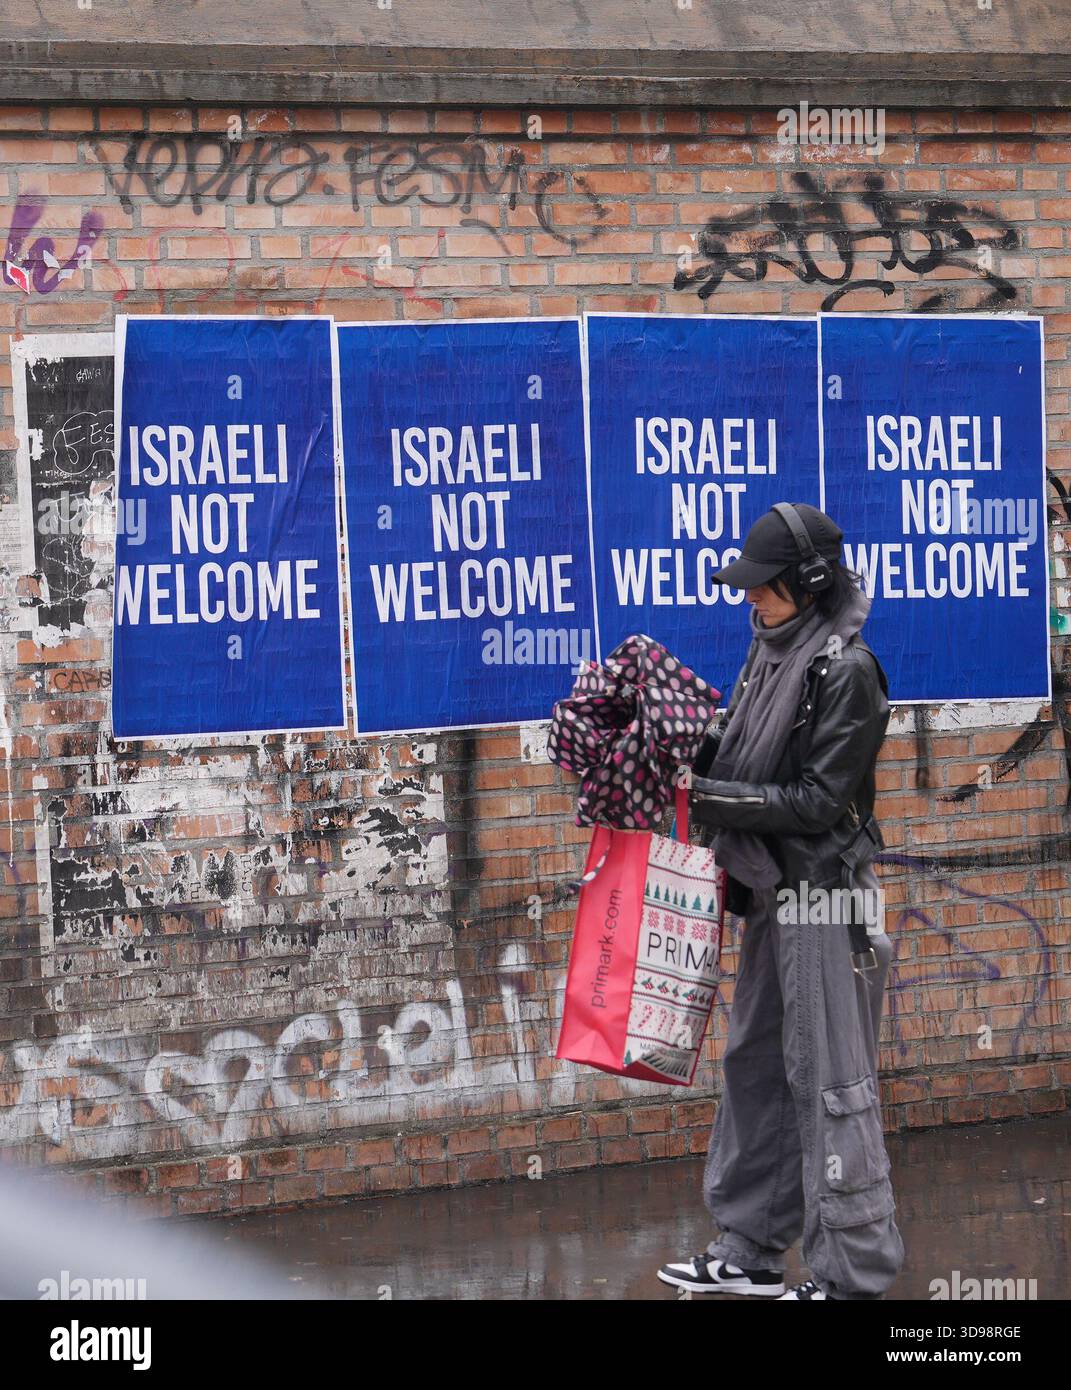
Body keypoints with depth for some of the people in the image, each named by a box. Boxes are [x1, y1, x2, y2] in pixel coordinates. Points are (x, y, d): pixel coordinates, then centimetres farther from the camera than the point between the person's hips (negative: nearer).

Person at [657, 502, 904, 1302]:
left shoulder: (846, 670, -15)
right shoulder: (772, 652, 9)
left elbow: (819, 800, -18)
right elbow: (742, 757, 14)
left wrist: (711, 798, -19)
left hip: (826, 894, -9)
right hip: (774, 895, 9)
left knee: (829, 1079, -4)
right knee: (755, 1065, 14)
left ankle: (853, 1271, 3)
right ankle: (750, 1251, 24)